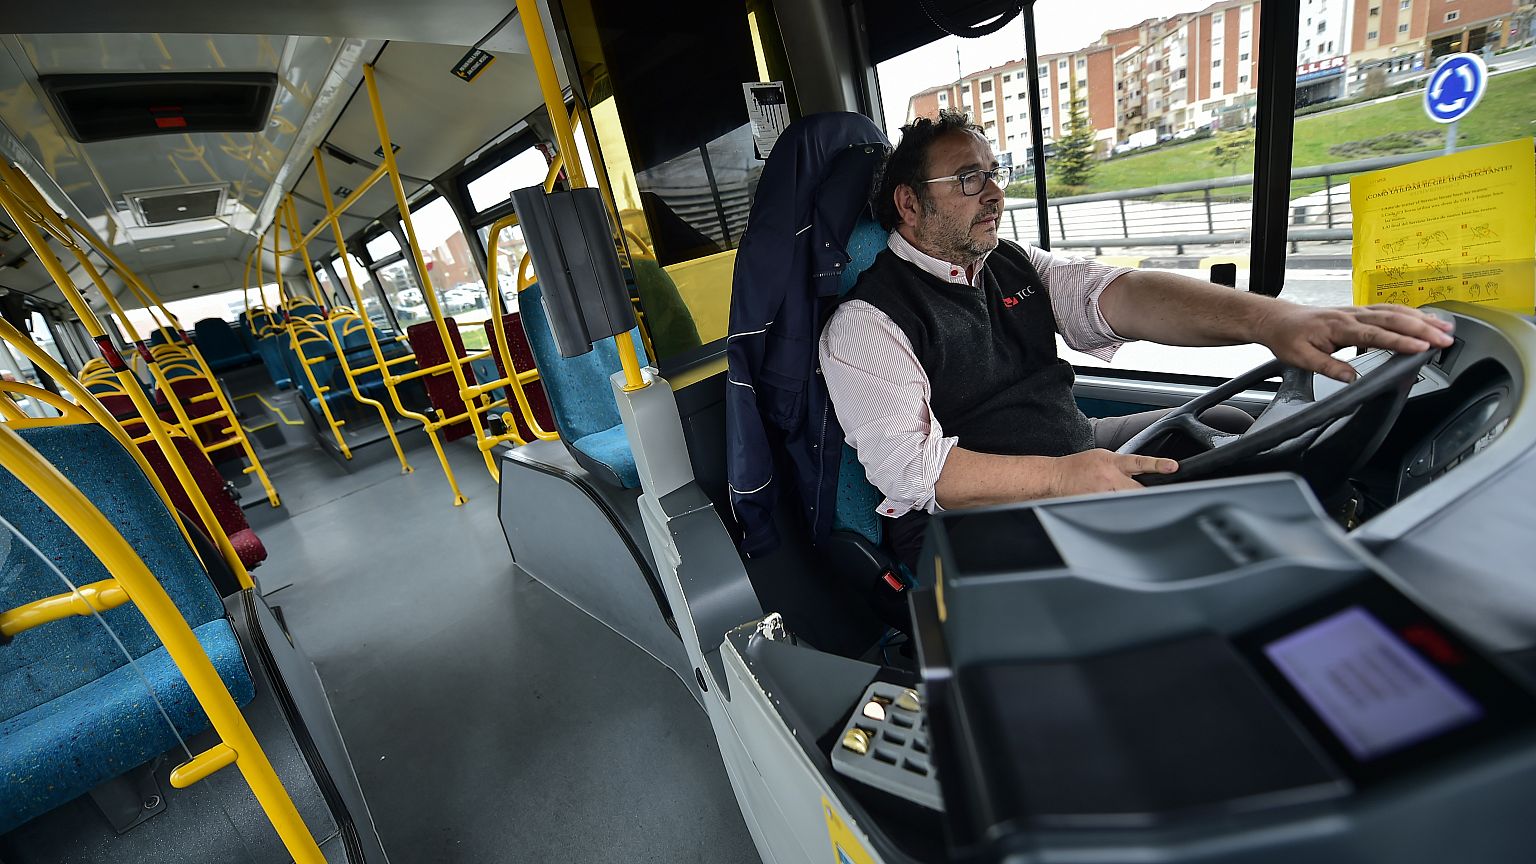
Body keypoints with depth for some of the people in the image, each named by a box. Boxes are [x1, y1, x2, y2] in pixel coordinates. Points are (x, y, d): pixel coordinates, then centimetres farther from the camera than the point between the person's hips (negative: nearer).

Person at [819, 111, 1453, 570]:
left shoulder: (1014, 267, 9)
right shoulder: (867, 320, -14)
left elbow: (1118, 295, -7)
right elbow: (905, 465, -24)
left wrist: (1269, 319, -24)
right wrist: (1061, 477, -32)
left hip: (1072, 457, 8)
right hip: (972, 517, -7)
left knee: (1226, 428, 5)